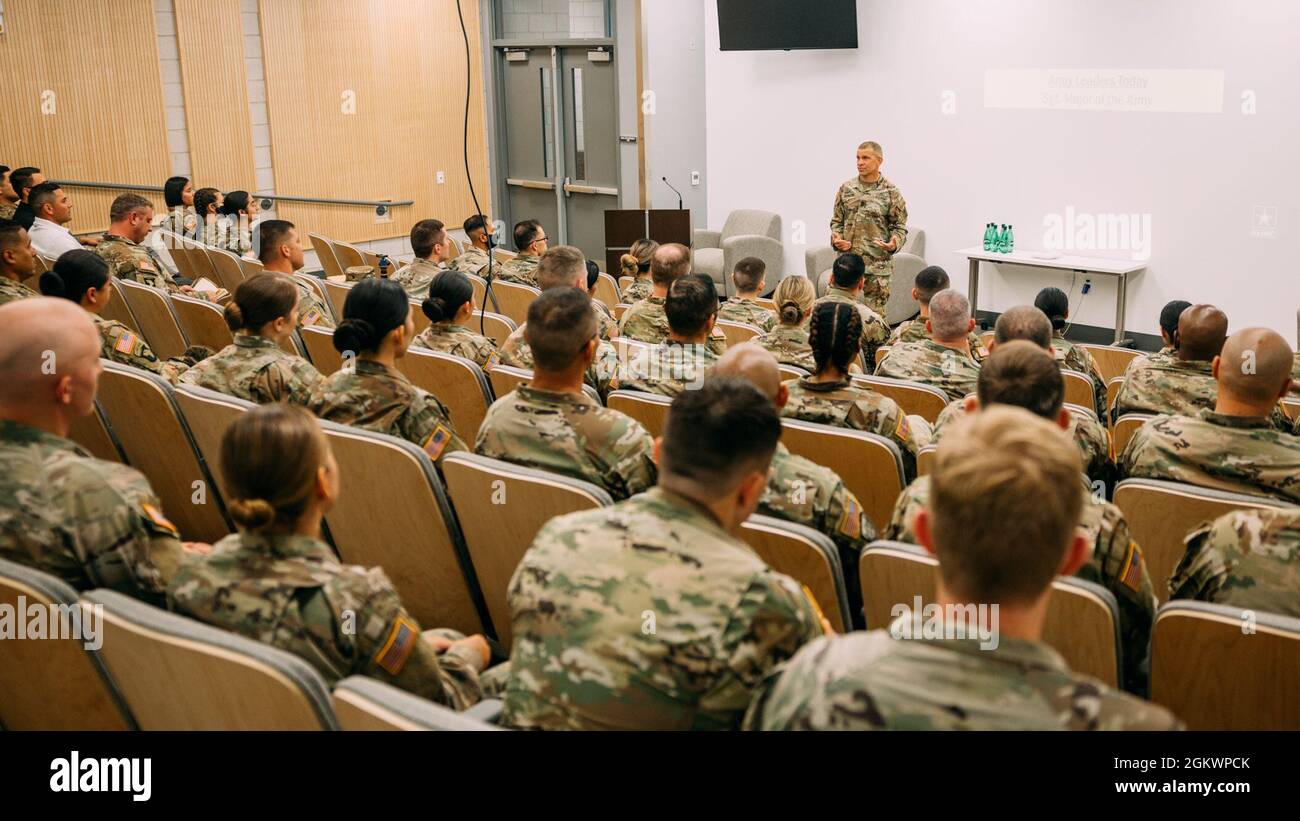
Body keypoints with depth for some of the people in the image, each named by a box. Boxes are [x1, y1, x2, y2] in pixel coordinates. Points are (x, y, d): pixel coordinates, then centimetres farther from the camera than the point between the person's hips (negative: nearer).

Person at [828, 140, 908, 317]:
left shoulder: (891, 192, -2)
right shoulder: (846, 188, 7)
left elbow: (900, 227, 1)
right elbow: (836, 221, 14)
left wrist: (894, 244, -19)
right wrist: (836, 238, -6)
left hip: (877, 266, -3)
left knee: (875, 314, 0)